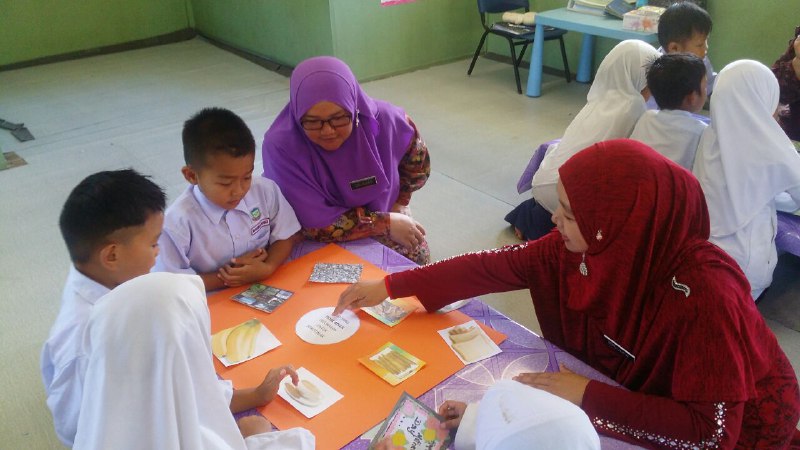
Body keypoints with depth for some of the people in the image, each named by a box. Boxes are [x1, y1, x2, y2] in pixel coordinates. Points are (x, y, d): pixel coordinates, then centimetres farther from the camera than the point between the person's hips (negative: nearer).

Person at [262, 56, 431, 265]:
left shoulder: (382, 119, -21)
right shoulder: (280, 146, -32)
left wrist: (398, 202, 2)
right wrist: (387, 224, -25)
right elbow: (318, 225, -30)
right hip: (316, 241, -4)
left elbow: (416, 155, 2)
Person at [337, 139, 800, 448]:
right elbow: (493, 267, -12)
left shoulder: (703, 293, -36)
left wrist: (589, 396, -31)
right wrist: (389, 286, -11)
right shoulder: (583, 246, -20)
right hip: (633, 385, 5)